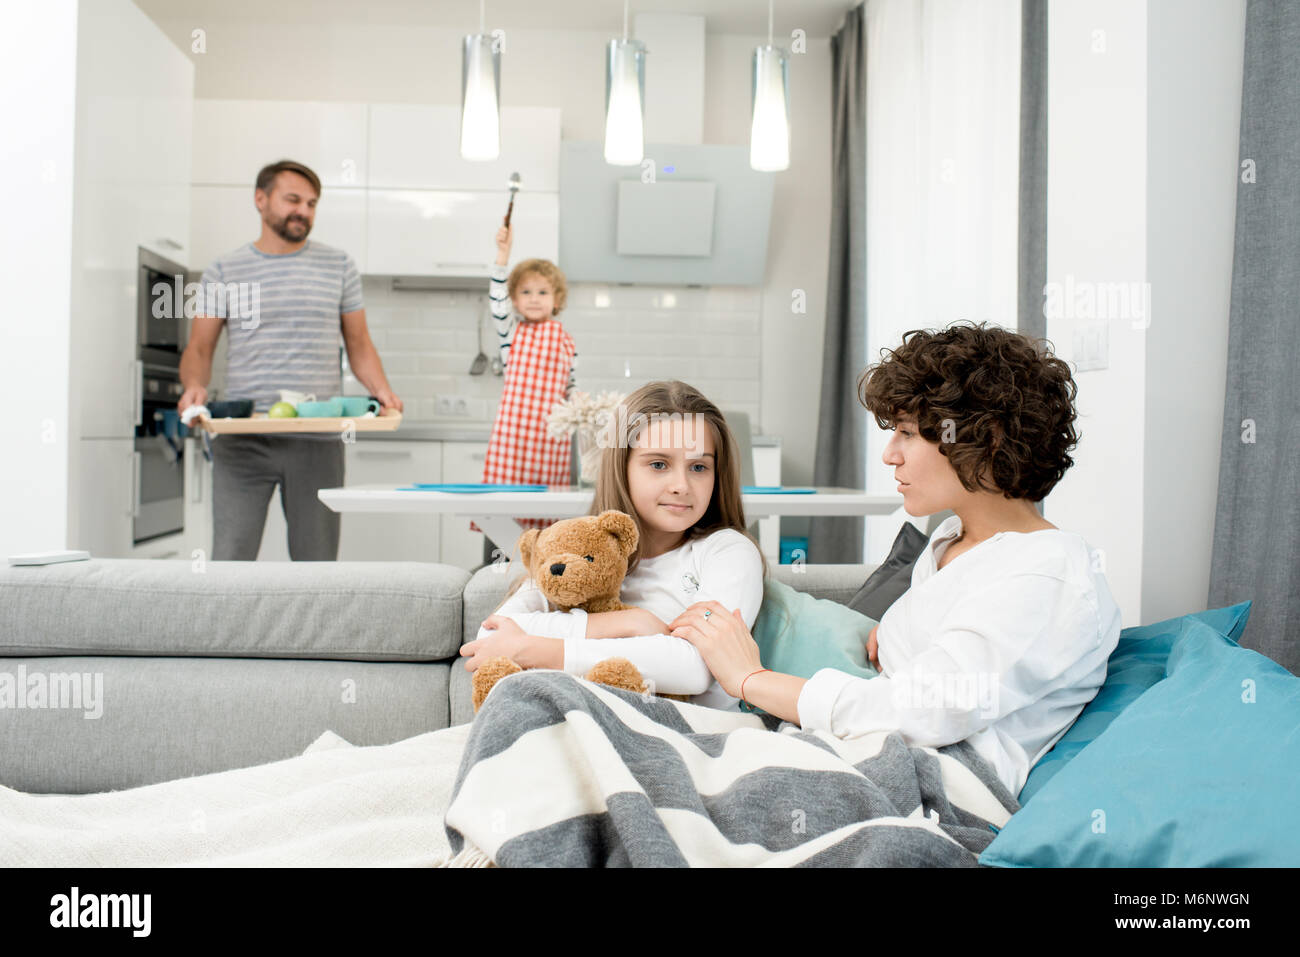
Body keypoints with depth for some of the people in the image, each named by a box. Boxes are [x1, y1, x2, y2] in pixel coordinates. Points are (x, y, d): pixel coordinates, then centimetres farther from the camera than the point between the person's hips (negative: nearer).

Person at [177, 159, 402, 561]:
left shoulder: (338, 266, 11)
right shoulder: (224, 272, 9)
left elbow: (359, 345, 12)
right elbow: (198, 348, 9)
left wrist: (382, 390, -6)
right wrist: (194, 386, -12)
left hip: (318, 441, 1)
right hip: (242, 441, 0)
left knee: (317, 562, 6)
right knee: (230, 560, -3)